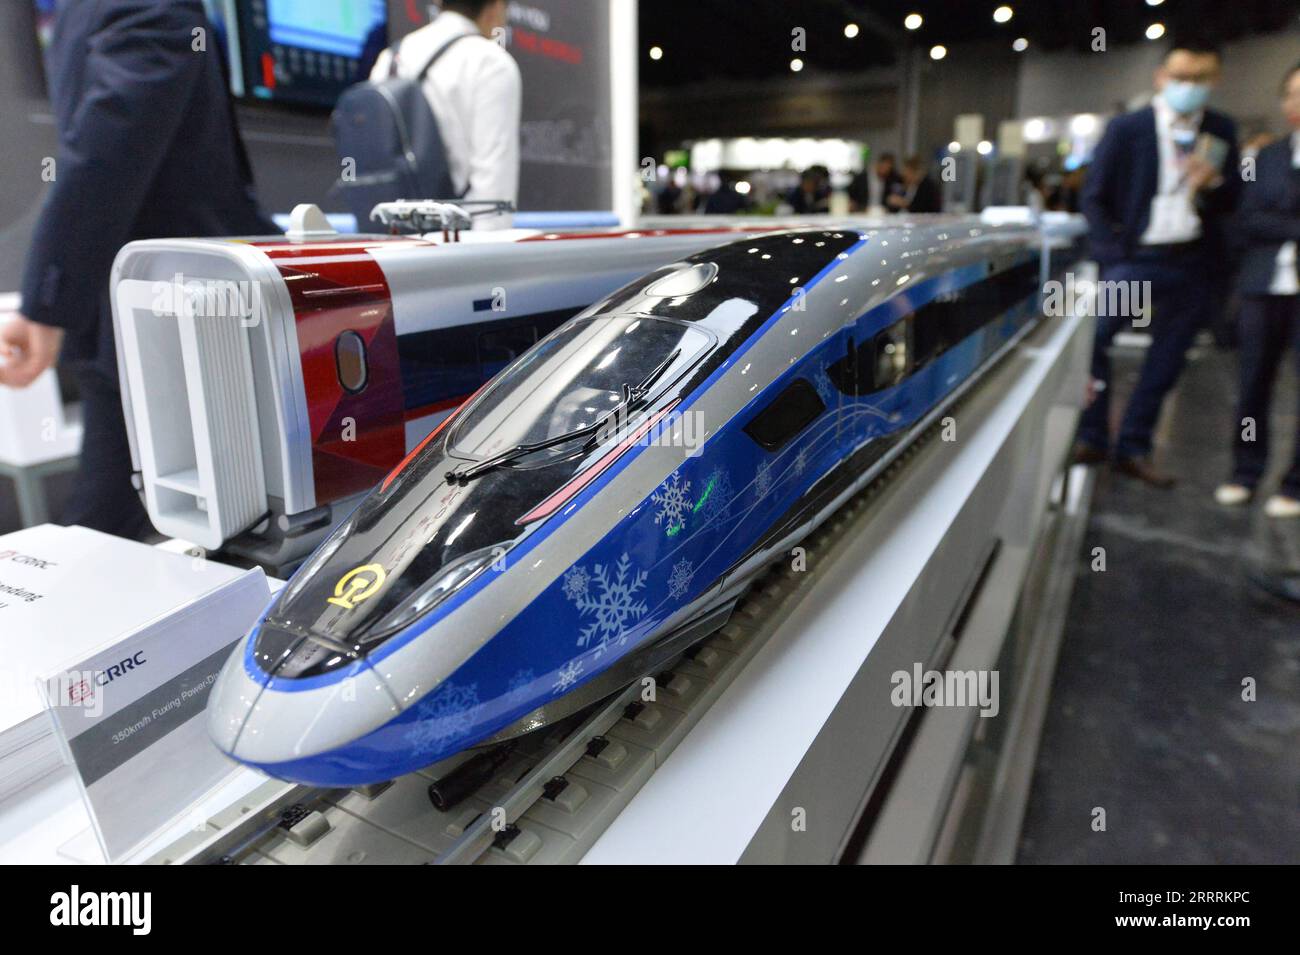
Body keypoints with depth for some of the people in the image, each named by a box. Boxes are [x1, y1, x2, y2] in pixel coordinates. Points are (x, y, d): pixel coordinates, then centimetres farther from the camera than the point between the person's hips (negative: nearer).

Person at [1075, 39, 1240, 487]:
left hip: (1193, 264, 4)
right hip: (1135, 257, -3)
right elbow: (1095, 196, -2)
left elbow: (1232, 200, 11)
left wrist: (1214, 182, -12)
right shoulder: (1126, 128, -1)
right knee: (1090, 341, -14)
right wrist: (1112, 255, -10)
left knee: (1166, 361, 6)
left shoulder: (1222, 132, 9)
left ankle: (1133, 450, 17)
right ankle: (1090, 439, 2)